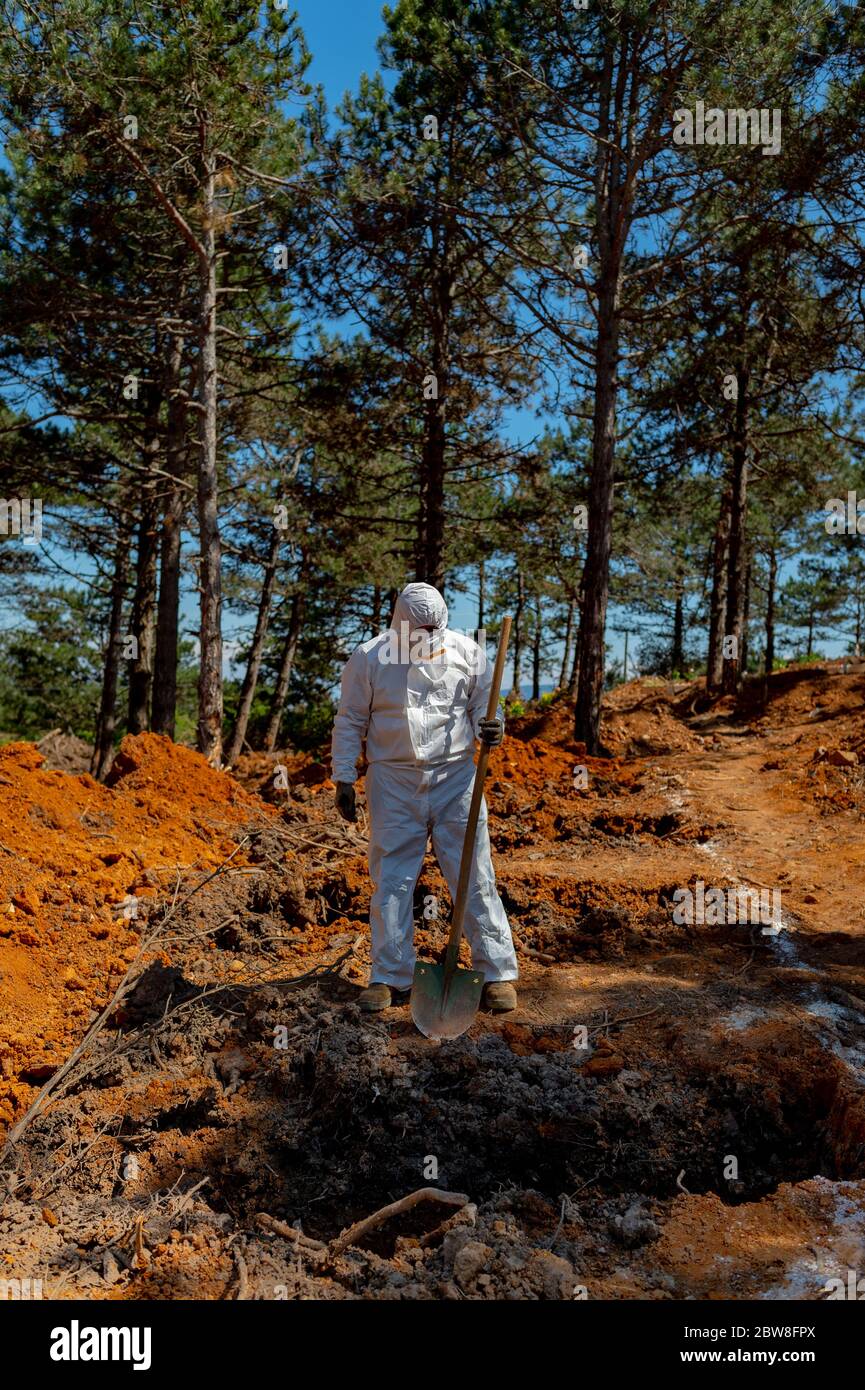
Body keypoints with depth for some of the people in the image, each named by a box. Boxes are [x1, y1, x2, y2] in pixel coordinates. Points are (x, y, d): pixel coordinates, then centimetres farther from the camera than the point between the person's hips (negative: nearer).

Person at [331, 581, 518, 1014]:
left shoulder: (467, 653, 0)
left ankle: (498, 972, 13)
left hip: (456, 779, 0)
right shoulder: (369, 658, -2)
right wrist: (344, 779, 0)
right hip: (394, 783, 0)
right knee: (391, 880, 5)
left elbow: (483, 706, 9)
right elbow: (350, 721, 4)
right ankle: (389, 975, 19)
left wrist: (490, 730, -14)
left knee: (474, 878, 2)